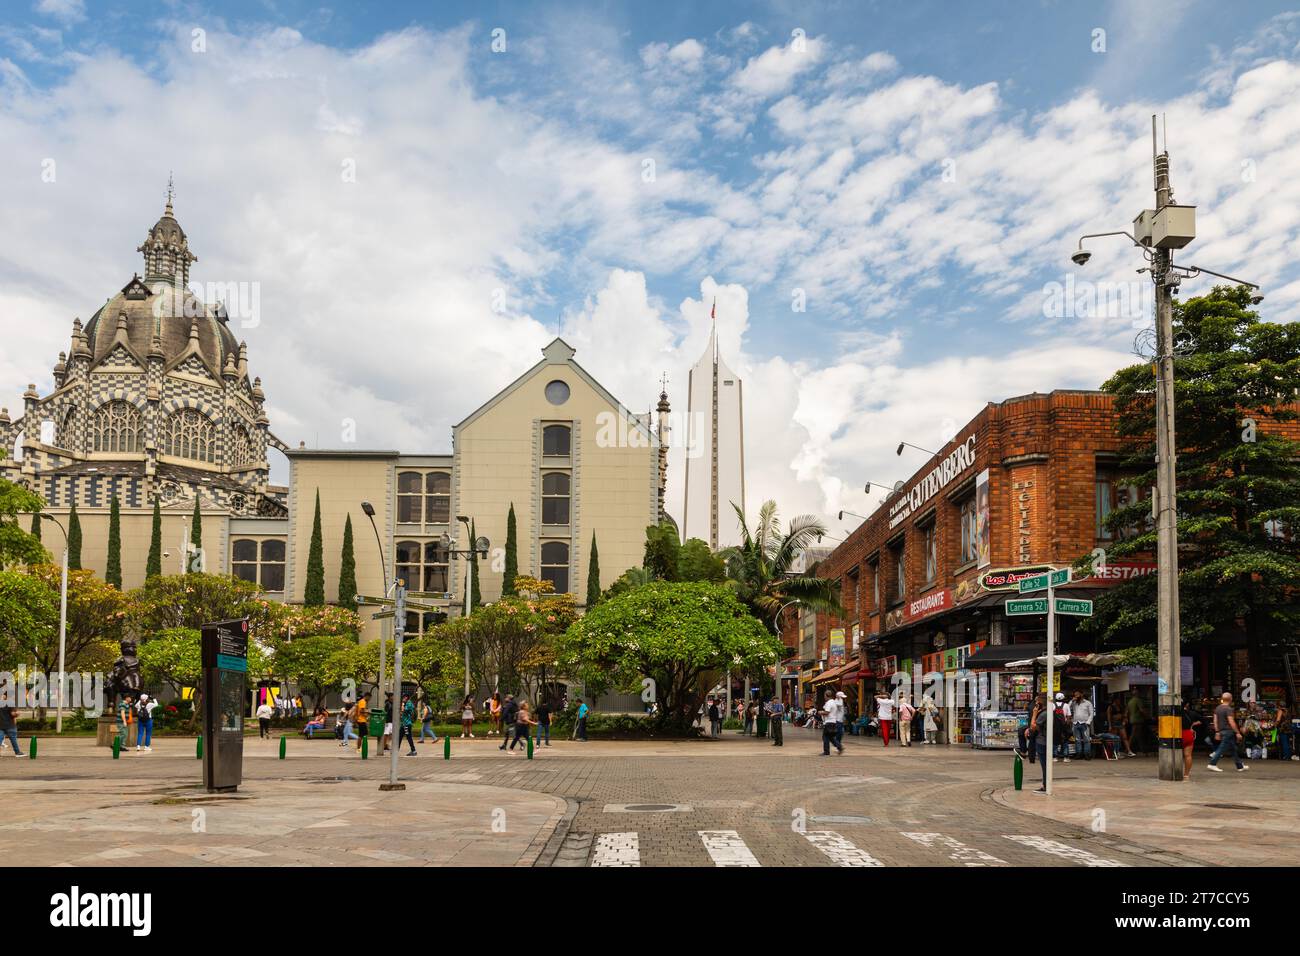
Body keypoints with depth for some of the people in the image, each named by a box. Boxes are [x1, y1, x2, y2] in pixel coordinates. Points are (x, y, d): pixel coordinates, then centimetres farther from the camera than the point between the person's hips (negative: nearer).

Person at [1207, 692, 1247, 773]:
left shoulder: (1218, 708, 10)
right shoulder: (1229, 709, -15)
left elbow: (1215, 721, 13)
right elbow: (1231, 722, -20)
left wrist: (1217, 732, 17)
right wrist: (1237, 733, -15)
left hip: (1221, 731, 9)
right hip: (1228, 731, -9)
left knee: (1233, 749, 15)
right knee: (1222, 748, -6)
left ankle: (1240, 766, 21)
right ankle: (1212, 764, -7)